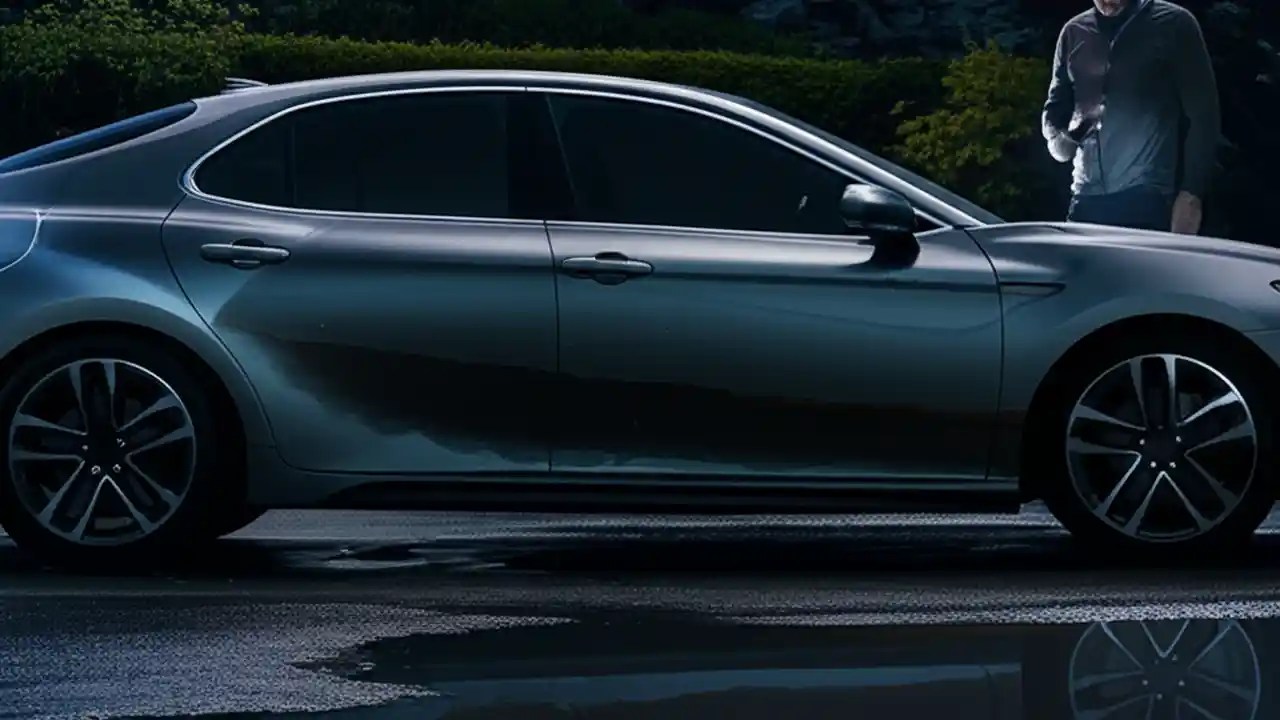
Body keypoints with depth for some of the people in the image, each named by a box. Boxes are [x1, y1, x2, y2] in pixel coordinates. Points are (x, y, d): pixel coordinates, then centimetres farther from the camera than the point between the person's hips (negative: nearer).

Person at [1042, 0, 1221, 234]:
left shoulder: (1173, 24, 2)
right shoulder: (1074, 32, 14)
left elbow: (1203, 114, 0)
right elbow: (1056, 104, 23)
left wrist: (1192, 193, -8)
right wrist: (1055, 136, -1)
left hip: (1148, 197, -4)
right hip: (1086, 196, 4)